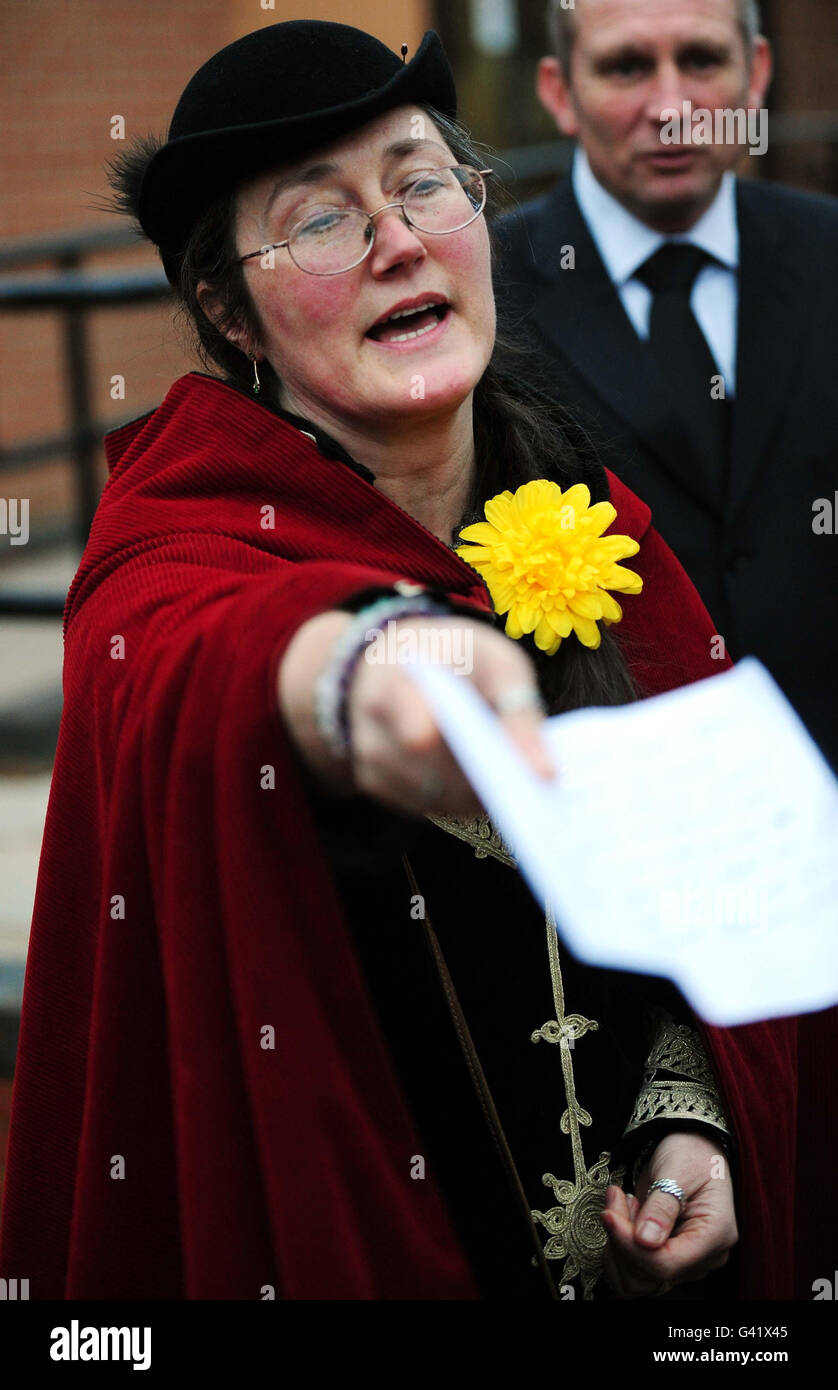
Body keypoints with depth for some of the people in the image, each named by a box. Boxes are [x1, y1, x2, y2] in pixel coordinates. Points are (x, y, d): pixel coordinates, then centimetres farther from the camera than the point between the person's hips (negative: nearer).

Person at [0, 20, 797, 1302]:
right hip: (330, 1244, -4)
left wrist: (689, 1118, -6)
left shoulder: (606, 540, -2)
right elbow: (201, 670, -43)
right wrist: (367, 664, -64)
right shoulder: (183, 548, -18)